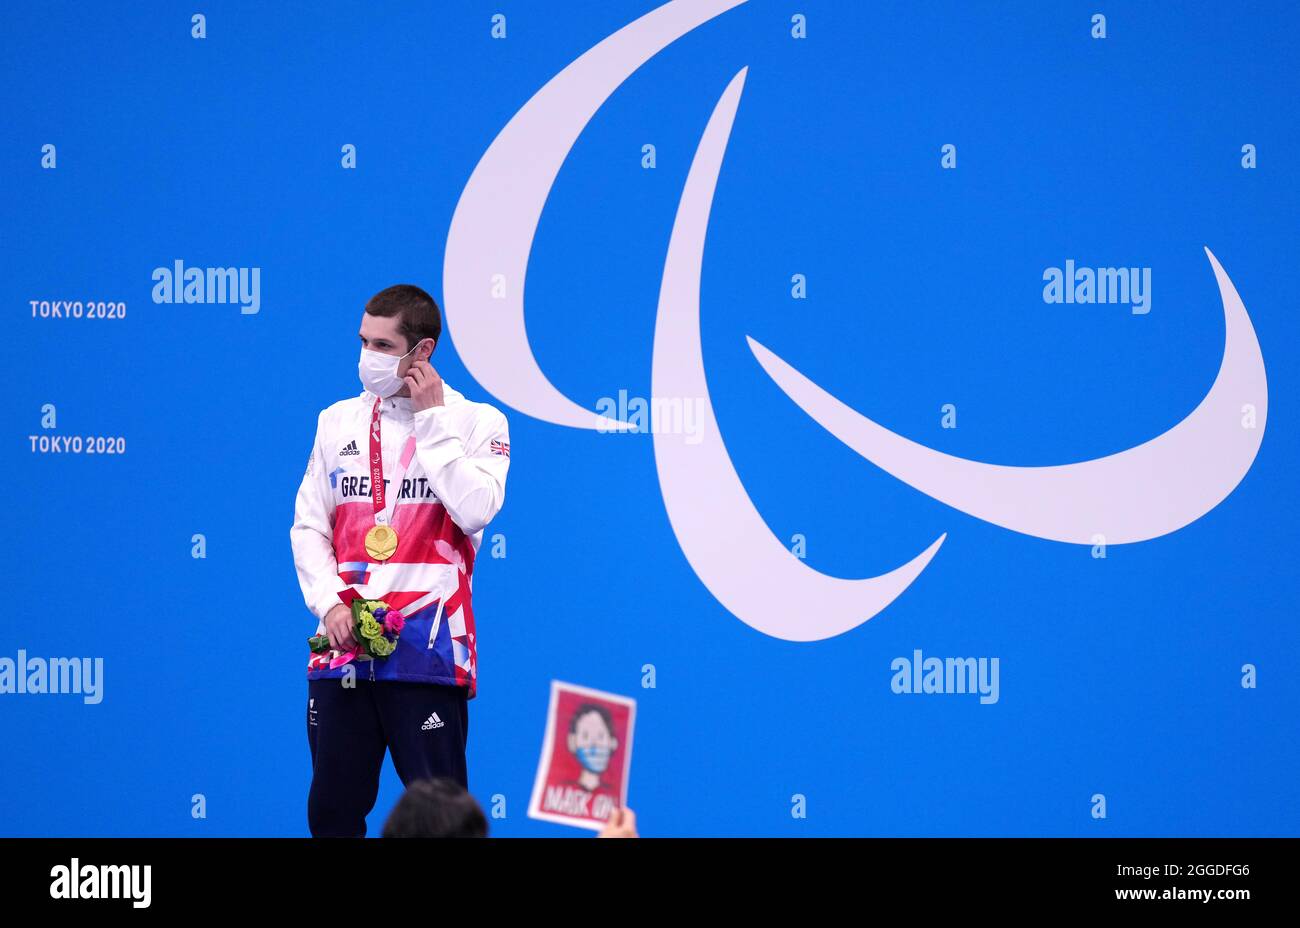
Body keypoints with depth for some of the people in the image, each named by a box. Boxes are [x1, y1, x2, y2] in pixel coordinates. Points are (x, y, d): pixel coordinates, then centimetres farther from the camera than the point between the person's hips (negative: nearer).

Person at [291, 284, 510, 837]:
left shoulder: (476, 423, 0)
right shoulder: (338, 421, 12)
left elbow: (475, 510, -16)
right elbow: (308, 526, 11)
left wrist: (431, 420, -11)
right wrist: (330, 603, -5)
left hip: (428, 649, -4)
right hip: (342, 647, 4)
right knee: (333, 809, 7)